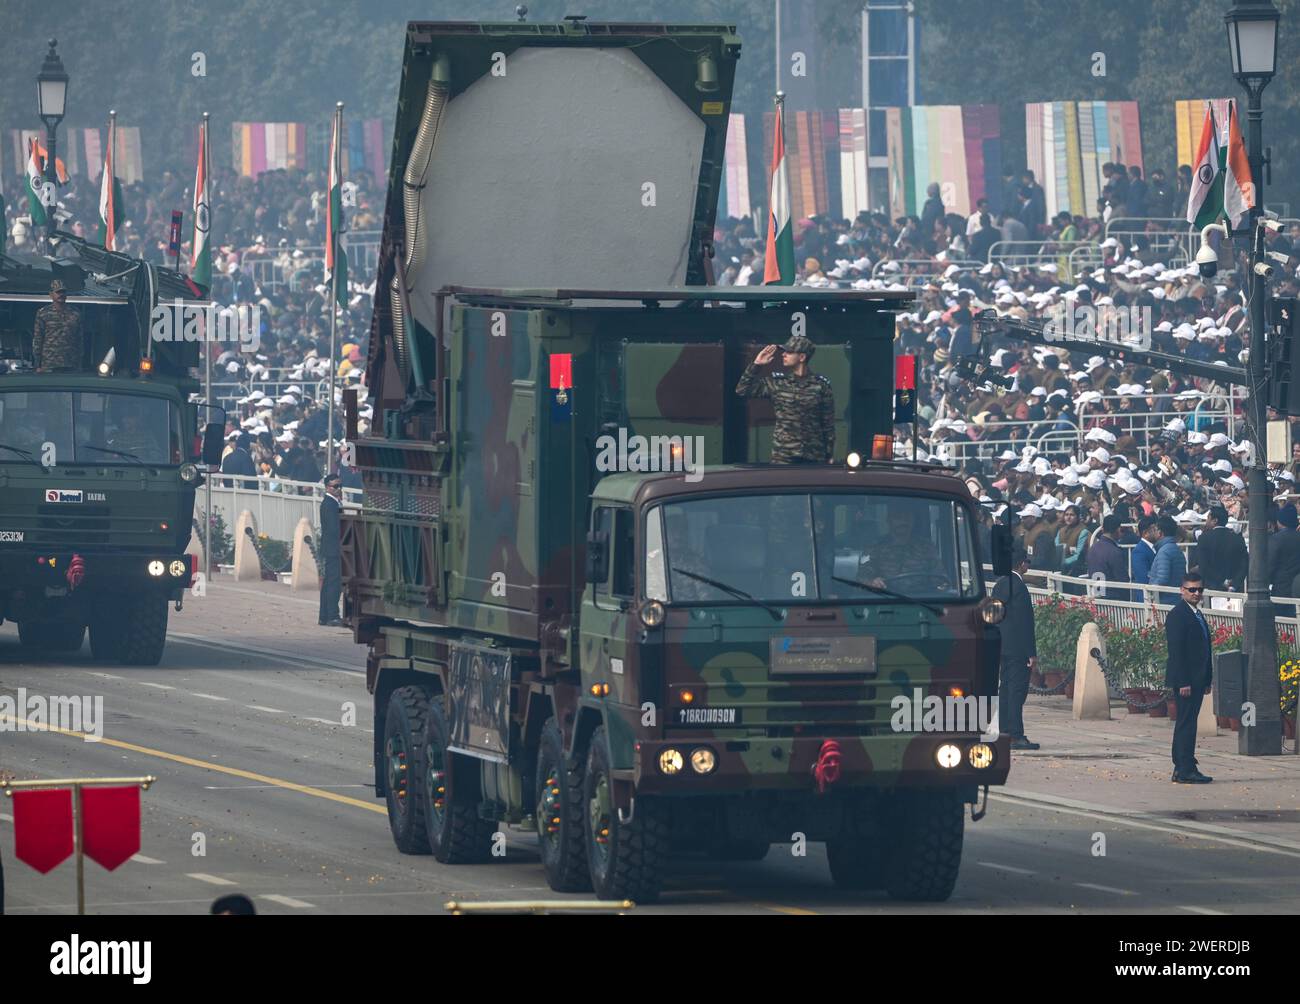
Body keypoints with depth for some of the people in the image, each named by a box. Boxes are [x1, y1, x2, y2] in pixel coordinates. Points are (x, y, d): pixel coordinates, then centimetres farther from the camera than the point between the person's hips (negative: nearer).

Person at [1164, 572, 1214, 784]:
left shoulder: (1198, 615, 17)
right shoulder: (1177, 615, -12)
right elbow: (1176, 651, -17)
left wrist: (1207, 681, 17)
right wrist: (1183, 682, -21)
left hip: (1196, 679, 10)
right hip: (1185, 680, -10)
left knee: (1186, 724, 12)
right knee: (1186, 723, -9)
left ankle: (1181, 770, 16)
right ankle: (1186, 770, -10)